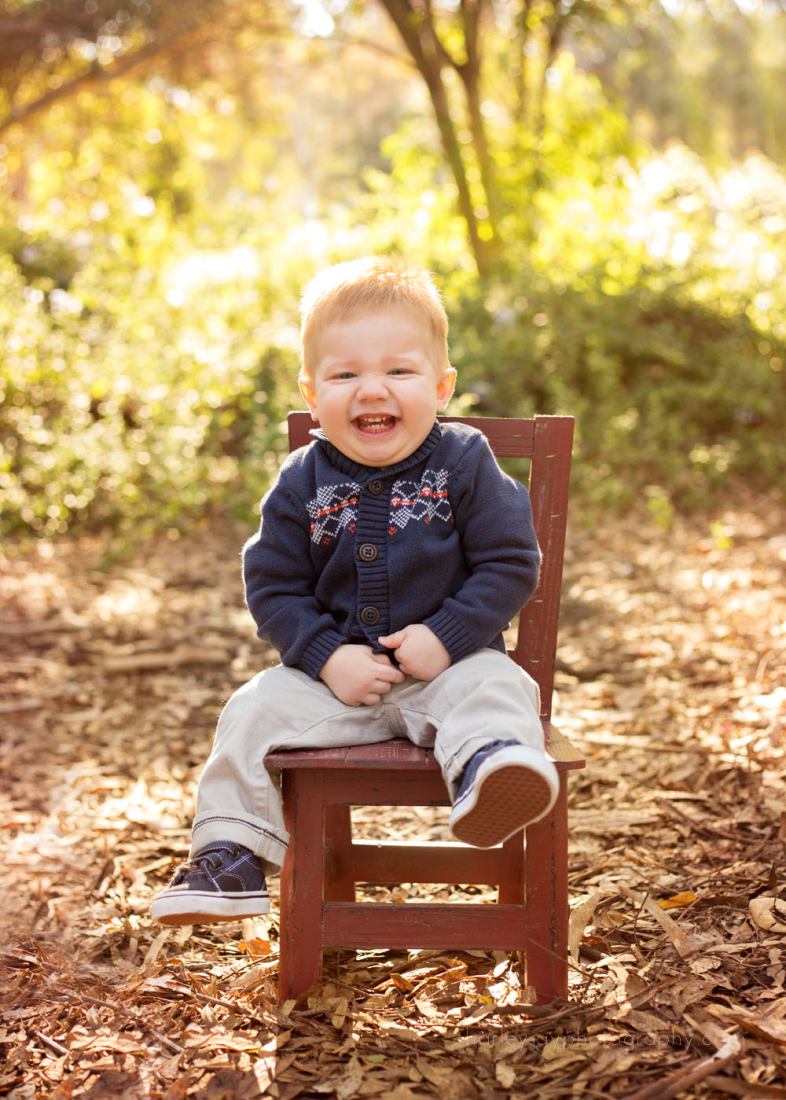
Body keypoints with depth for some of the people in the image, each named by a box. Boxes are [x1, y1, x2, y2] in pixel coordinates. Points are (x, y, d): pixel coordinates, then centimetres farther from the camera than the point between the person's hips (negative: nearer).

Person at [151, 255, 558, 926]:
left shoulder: (465, 465, -7)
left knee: (491, 692, -31)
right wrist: (328, 658, -14)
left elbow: (510, 564, -7)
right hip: (335, 673, 2)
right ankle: (232, 851, -6)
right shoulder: (302, 485, -2)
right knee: (255, 712, -13)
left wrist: (447, 636, -19)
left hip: (449, 663, -2)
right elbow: (274, 588, 1)